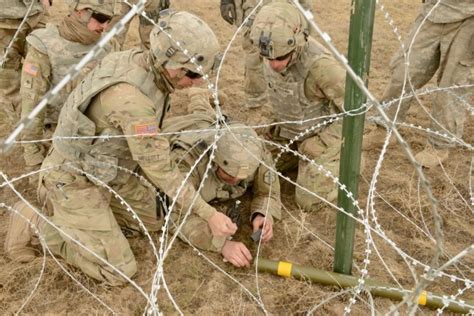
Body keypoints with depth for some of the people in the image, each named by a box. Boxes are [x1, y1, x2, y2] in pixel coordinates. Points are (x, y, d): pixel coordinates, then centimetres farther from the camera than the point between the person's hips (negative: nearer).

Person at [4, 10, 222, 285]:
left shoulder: (146, 65, -9)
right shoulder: (131, 97, -38)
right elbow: (158, 168, -29)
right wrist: (209, 214, -22)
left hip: (108, 169, 9)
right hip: (76, 179, -9)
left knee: (152, 222, 20)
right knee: (119, 272, -3)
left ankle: (83, 213, 21)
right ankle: (35, 225, 7)